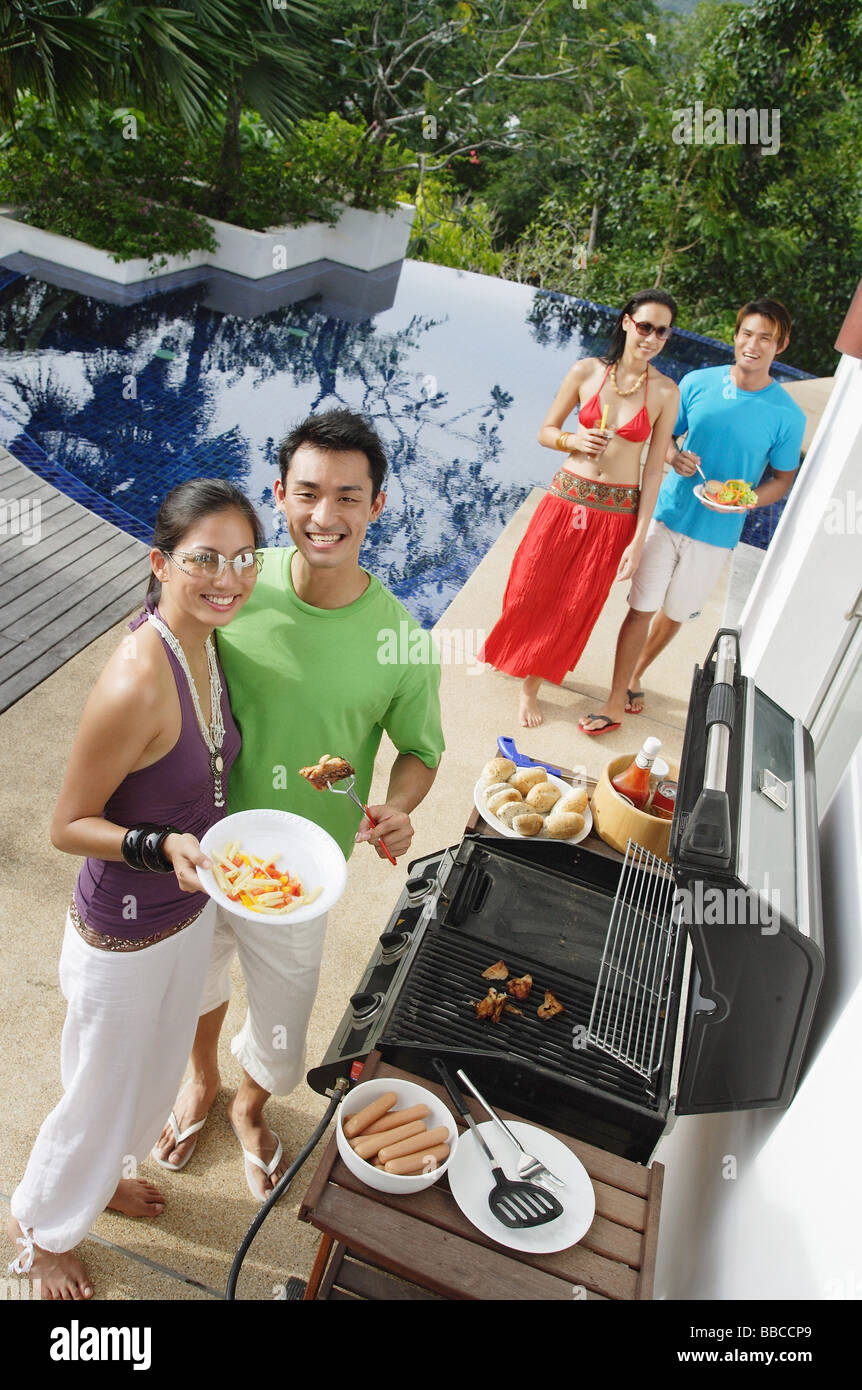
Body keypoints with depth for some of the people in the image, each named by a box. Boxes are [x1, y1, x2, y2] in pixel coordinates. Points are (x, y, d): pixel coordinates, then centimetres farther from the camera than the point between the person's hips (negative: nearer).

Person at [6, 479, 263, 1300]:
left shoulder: (205, 648, -7)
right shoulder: (135, 683, -33)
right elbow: (68, 825, -21)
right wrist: (163, 847, -36)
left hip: (190, 911, 8)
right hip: (125, 933, -8)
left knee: (154, 1072, 31)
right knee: (101, 1092, 19)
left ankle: (97, 1175, 62)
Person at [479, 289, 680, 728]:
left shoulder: (665, 392, -5)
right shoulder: (586, 371, -4)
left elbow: (653, 469, -3)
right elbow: (545, 432, 5)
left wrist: (638, 540, -6)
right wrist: (572, 440, -17)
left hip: (616, 513, 0)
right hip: (566, 498, 0)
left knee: (575, 607, 8)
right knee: (530, 589, 9)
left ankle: (532, 684, 28)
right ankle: (506, 650, 42)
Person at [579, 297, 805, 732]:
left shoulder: (787, 415, -7)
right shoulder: (698, 383, -3)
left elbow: (783, 478, 2)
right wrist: (675, 456, -14)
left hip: (715, 533, 0)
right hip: (668, 514, 0)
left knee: (676, 613, 15)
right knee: (641, 609, 0)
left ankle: (636, 676, 39)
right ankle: (615, 702, 11)